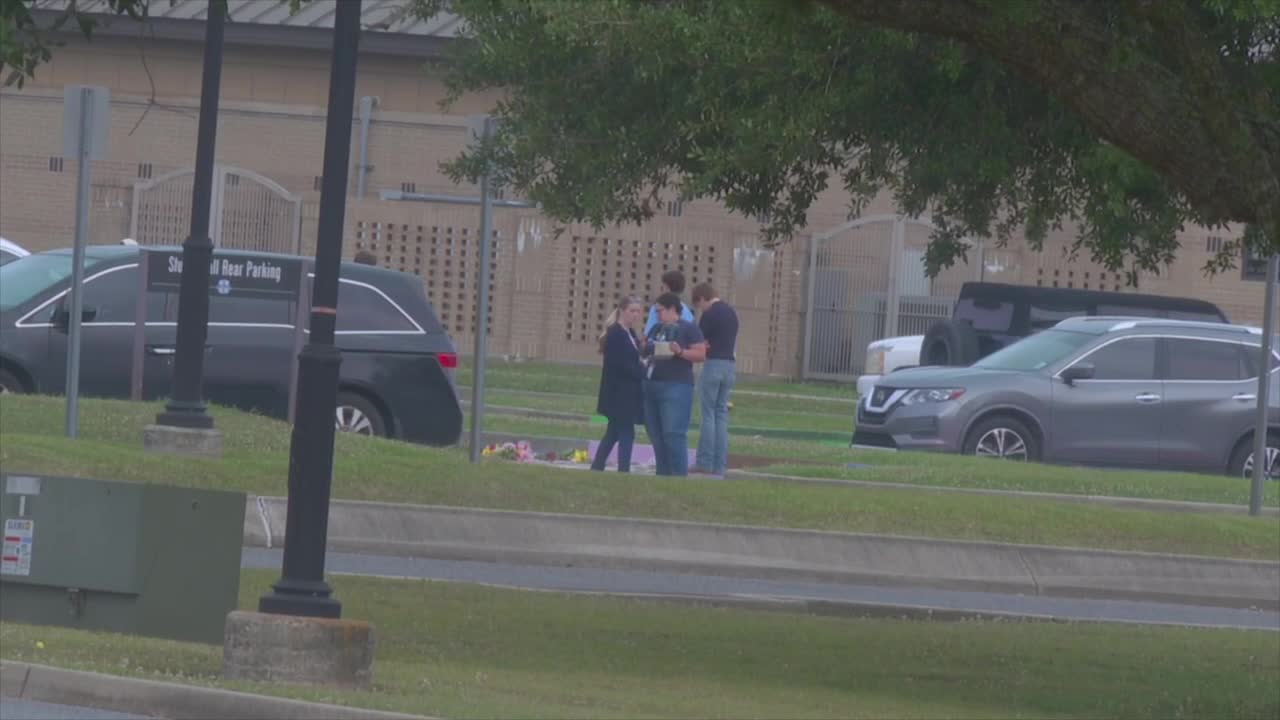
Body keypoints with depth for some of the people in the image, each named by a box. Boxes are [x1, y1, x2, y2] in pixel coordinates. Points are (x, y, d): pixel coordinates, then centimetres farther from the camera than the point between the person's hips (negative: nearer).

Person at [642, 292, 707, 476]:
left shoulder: (688, 329, -4)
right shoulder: (656, 329, 17)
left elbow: (701, 354, -11)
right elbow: (645, 352, 26)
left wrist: (680, 352, -23)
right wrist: (643, 347, 7)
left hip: (675, 387, -8)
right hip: (652, 385, 8)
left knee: (673, 434, -13)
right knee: (656, 434, 8)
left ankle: (679, 475, -12)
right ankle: (663, 474, 15)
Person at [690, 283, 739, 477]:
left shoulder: (709, 314, -11)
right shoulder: (731, 312, 13)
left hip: (714, 364, -7)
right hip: (730, 365, 7)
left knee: (708, 415, -3)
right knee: (722, 414, 8)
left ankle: (705, 463, -4)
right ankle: (720, 465, 5)